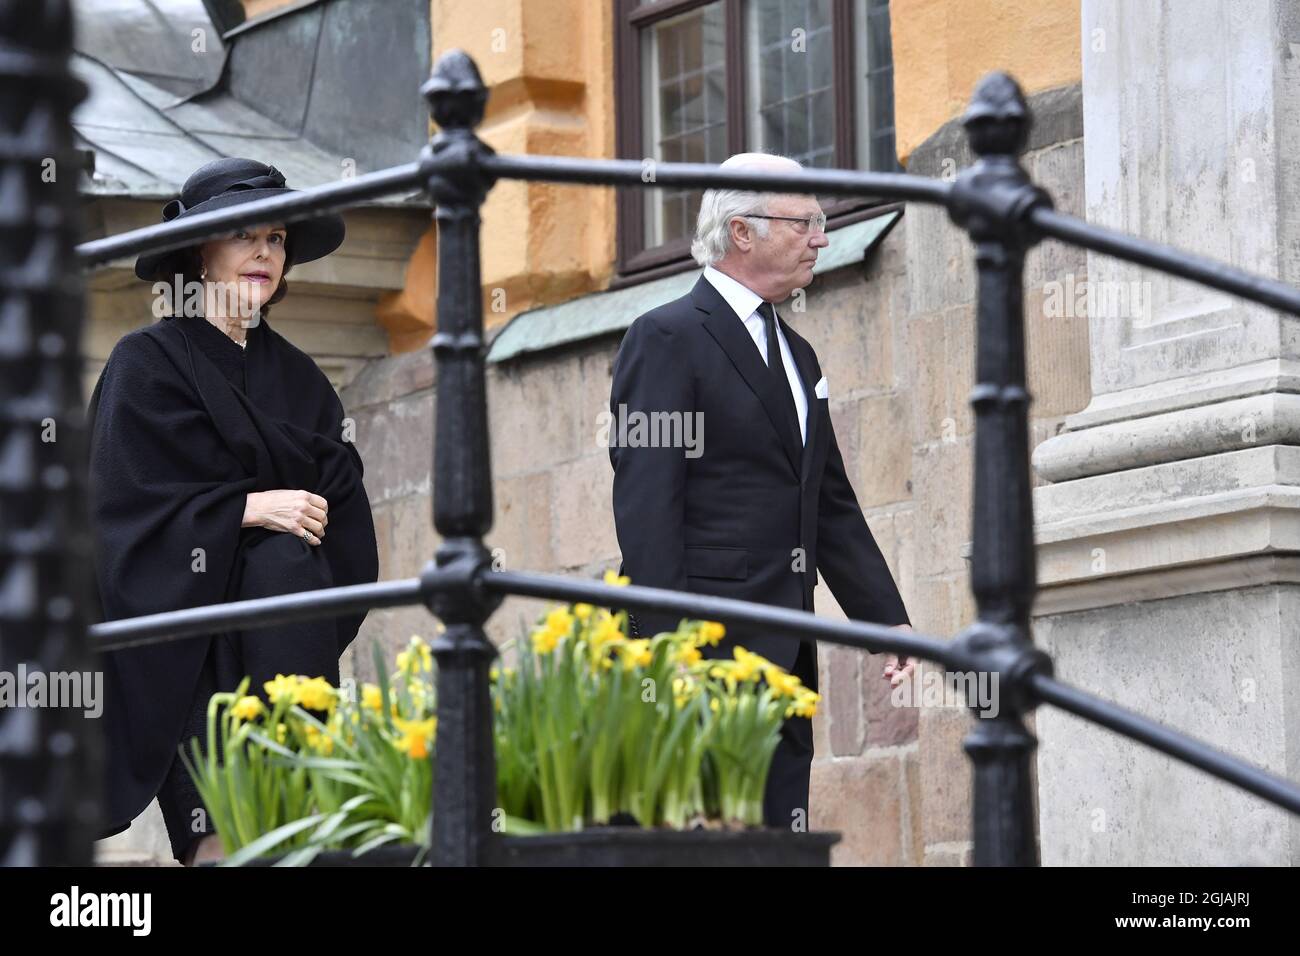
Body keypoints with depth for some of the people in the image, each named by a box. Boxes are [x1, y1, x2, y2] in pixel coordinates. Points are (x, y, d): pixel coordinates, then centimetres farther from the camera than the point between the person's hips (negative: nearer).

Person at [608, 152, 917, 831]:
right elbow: (646, 502, -13)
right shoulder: (667, 339, -5)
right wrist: (666, 644, -20)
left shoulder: (796, 354, 22)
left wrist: (888, 619, 15)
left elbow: (834, 507, 24)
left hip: (785, 648, 9)